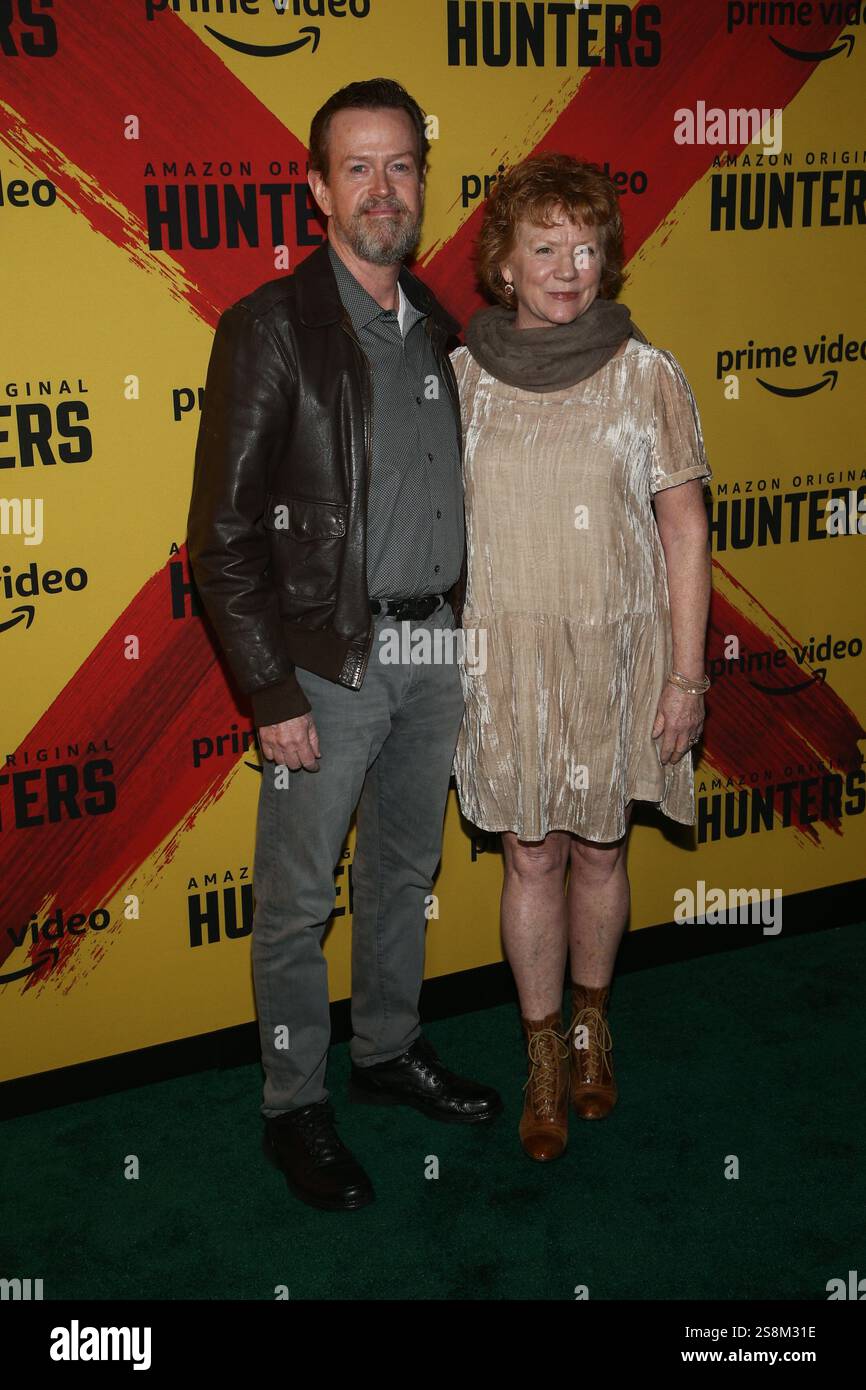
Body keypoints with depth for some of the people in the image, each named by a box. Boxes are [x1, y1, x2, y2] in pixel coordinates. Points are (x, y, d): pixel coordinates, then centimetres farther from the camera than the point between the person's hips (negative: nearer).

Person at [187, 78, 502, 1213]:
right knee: (298, 899, 6)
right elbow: (223, 534, -13)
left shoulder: (437, 329, 9)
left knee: (404, 874, 19)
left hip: (436, 652, 6)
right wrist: (273, 694, -15)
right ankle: (295, 1105, 24)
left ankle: (390, 1050, 39)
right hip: (330, 661, -6)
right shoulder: (269, 328, -11)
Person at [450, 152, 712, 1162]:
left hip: (618, 651, 0)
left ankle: (592, 1021, 38)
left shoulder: (647, 374, -5)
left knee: (599, 848, 12)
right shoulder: (462, 375, -1)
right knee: (531, 855, 7)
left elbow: (684, 528, -3)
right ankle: (544, 1055, 26)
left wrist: (687, 674, -5)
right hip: (505, 653, 1)